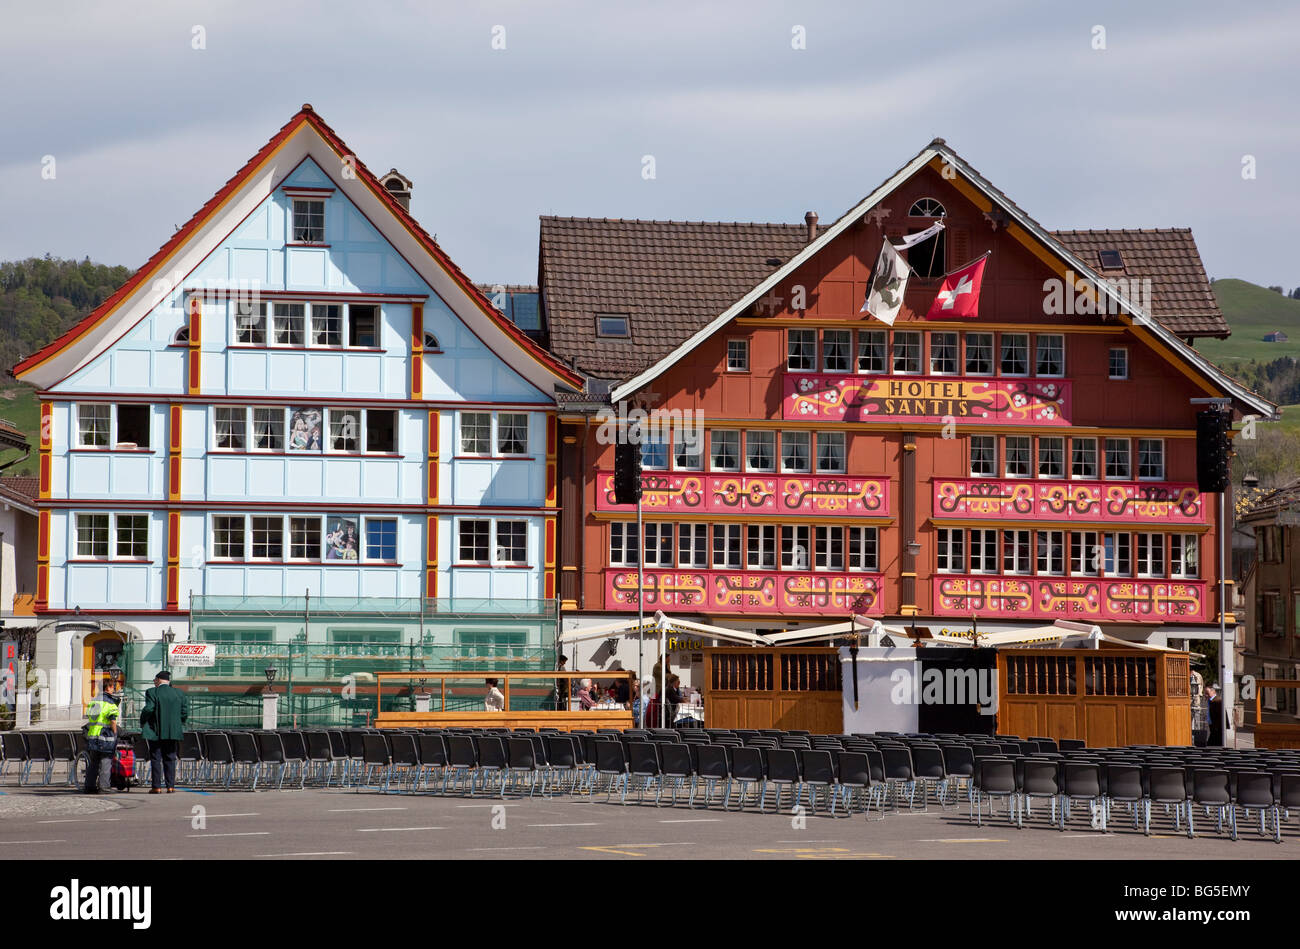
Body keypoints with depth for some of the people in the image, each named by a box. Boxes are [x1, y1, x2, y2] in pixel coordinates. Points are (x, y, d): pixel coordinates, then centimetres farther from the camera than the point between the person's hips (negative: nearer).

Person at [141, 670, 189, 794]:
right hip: (173, 732, 3)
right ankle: (171, 786, 3)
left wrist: (143, 722, -1)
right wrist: (179, 725, 14)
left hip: (156, 732, -3)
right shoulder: (179, 694, 4)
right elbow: (185, 712, 1)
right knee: (170, 759, 9)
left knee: (155, 759, 3)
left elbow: (148, 709, -16)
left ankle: (156, 787, 0)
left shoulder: (152, 692, -7)